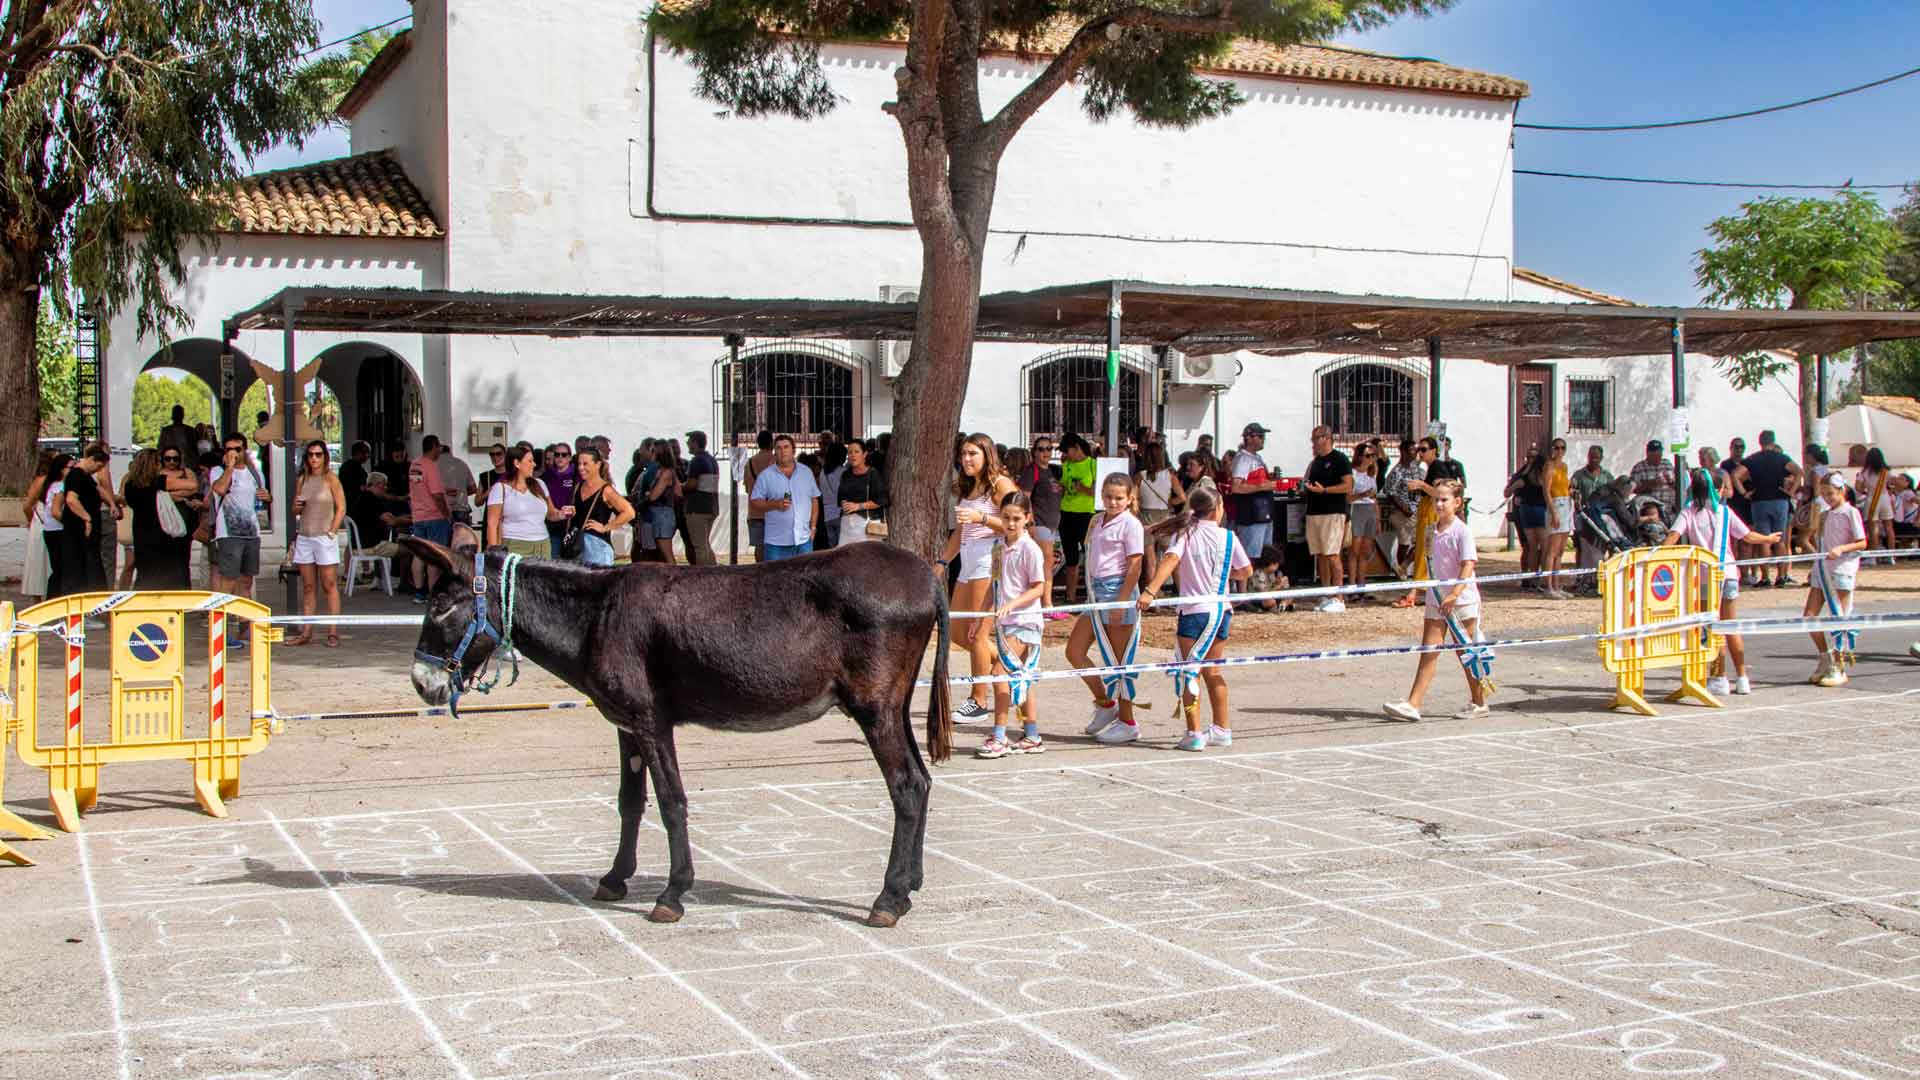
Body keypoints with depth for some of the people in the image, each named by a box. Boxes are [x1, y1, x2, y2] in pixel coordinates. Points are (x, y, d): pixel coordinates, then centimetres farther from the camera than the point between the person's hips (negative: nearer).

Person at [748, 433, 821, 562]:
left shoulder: (806, 472, 11)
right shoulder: (765, 475, 1)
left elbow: (814, 501, 15)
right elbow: (753, 503, -1)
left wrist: (813, 527, 7)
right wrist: (775, 504, -17)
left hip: (804, 540, 3)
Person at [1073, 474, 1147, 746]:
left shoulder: (1130, 524, -9)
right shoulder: (1098, 521, 15)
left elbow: (1135, 566, -14)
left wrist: (1121, 601, -19)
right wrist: (1093, 592, 15)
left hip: (1118, 591, -8)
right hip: (1097, 591, 8)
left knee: (1118, 661, -2)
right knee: (1074, 651, 6)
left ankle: (1127, 722, 8)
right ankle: (1104, 703, 20)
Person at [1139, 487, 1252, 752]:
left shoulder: (1185, 533, -4)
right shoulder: (1228, 537, 3)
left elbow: (1170, 561, -20)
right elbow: (1246, 572, 13)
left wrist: (1150, 591, -29)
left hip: (1195, 611, -4)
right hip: (1222, 610, 4)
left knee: (1188, 673, 2)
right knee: (1212, 670, 18)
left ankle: (1194, 734, -3)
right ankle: (1222, 728, 26)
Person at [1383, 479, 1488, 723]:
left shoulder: (1462, 531, -10)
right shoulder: (1432, 531, 9)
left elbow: (1468, 566, -19)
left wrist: (1454, 593, -30)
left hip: (1462, 600, -6)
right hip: (1436, 600, 6)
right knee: (1428, 652, -1)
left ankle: (1479, 703, 21)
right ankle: (1413, 705, -7)